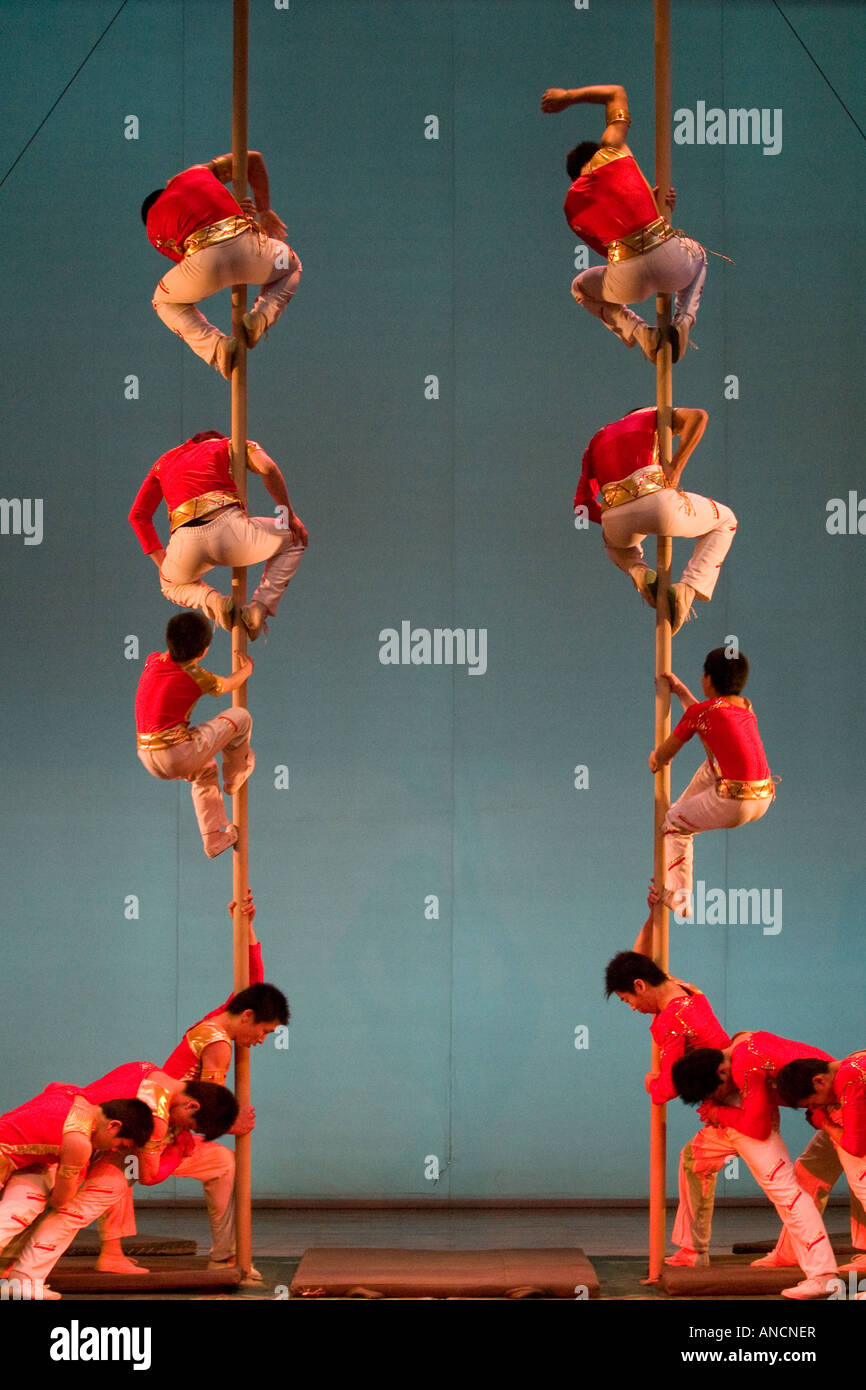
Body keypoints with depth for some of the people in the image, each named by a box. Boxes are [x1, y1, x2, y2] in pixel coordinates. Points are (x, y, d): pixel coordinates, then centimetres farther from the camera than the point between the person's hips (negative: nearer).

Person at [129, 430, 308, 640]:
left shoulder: (164, 461, 33)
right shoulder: (230, 445, 24)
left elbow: (138, 514, 25)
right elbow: (267, 468, 3)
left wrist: (160, 560, 27)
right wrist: (289, 515, 11)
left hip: (187, 543, 3)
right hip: (228, 526, -3)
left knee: (171, 585, 39)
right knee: (293, 541, 26)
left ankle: (212, 599, 5)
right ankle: (260, 606, 5)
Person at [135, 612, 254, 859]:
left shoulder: (153, 661, 6)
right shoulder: (198, 677, -6)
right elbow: (228, 685, 17)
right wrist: (246, 669, 38)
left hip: (148, 759, 7)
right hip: (179, 755, -7)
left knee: (205, 769, 37)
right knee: (240, 716, 8)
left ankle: (214, 838, 40)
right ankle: (235, 778, 30)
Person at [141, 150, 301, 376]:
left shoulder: (154, 228, 24)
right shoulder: (197, 172, 31)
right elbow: (253, 159, 35)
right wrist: (265, 211, 38)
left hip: (205, 265, -2)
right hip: (247, 245, 2)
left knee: (164, 302, 31)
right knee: (290, 266, 37)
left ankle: (215, 344, 6)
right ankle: (260, 318, 8)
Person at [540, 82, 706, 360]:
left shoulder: (571, 206, 14)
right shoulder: (611, 152, 9)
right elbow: (617, 93, 25)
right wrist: (569, 97, 32)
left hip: (631, 281, 0)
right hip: (673, 265, 0)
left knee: (581, 287, 36)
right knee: (697, 253, 41)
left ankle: (639, 332, 12)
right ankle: (683, 321, 14)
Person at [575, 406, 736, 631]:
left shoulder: (595, 442, 34)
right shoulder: (653, 415, 26)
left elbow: (582, 505, 27)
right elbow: (697, 416, 4)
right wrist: (676, 466, 3)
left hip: (615, 518, 4)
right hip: (658, 502, -4)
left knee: (615, 541, 43)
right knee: (725, 522, 24)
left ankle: (639, 571, 9)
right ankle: (687, 590, 3)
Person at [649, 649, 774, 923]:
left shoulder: (699, 711, -4)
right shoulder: (746, 707, 14)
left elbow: (663, 756, 7)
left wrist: (654, 759, 30)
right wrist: (680, 690, 42)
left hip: (734, 803, -6)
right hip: (764, 799, 6)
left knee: (674, 824, 20)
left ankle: (679, 897, 20)